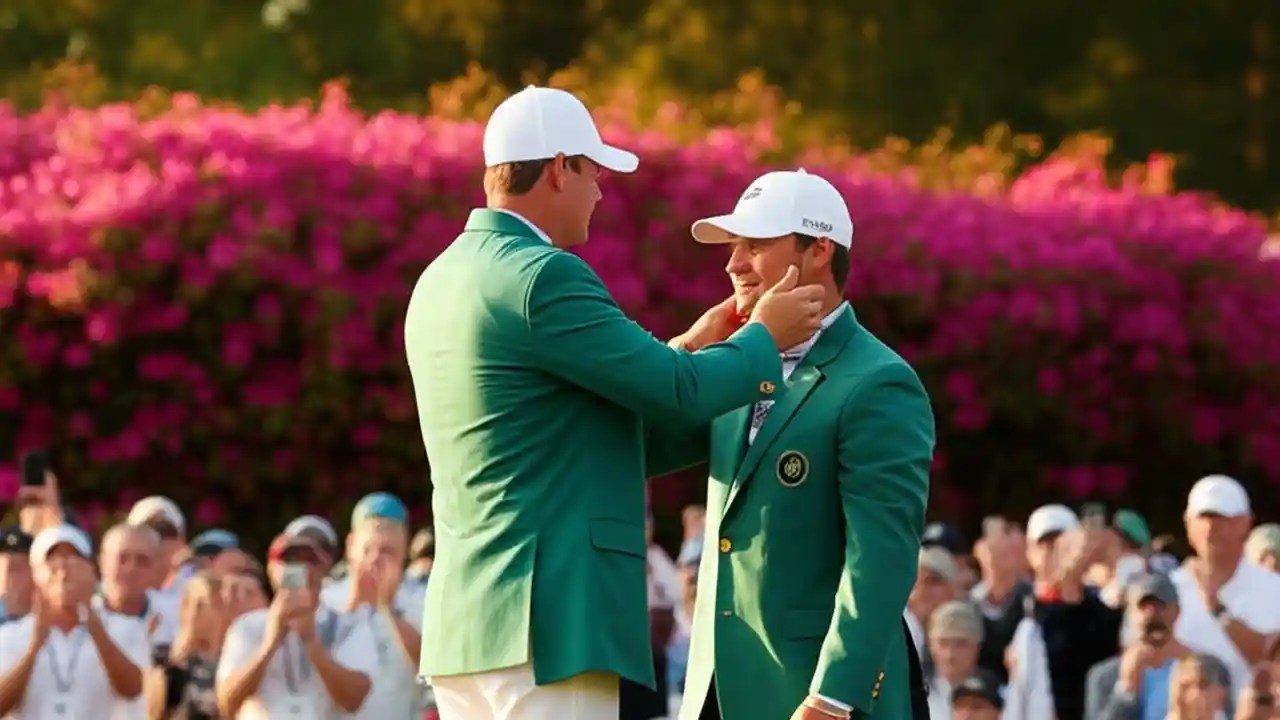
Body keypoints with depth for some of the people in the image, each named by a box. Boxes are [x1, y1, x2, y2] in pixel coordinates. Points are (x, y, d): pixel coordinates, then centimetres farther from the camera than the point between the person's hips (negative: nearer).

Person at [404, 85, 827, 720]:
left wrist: (689, 348, 27)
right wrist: (765, 338, 6)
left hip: (465, 622, 10)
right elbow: (680, 392, -12)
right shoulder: (542, 276, -13)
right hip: (550, 621, -10)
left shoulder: (442, 279, 16)